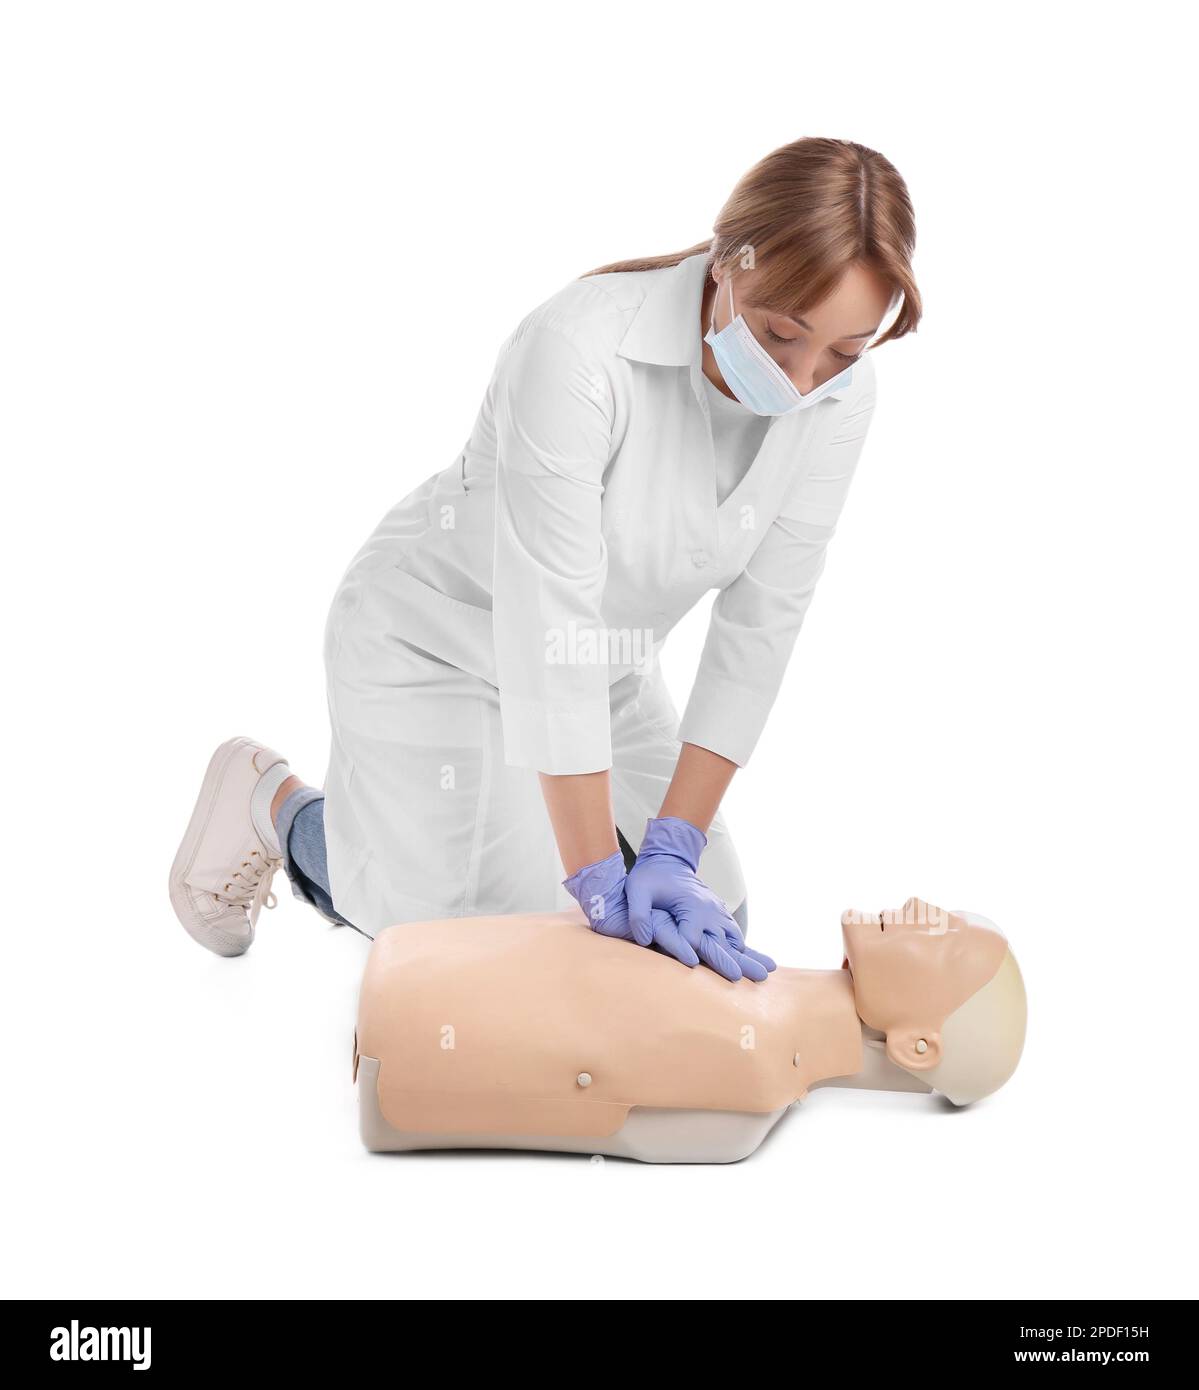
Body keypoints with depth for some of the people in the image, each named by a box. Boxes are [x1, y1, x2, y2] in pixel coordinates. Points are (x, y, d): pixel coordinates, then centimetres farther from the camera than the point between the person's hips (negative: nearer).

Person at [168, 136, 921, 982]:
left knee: (706, 928, 5)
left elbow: (761, 624, -15)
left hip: (611, 666, 6)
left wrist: (673, 850, -19)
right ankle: (277, 803, 18)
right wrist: (603, 888, -33)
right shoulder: (578, 348, -36)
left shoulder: (838, 393, -18)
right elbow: (550, 632, -35)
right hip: (440, 642, -6)